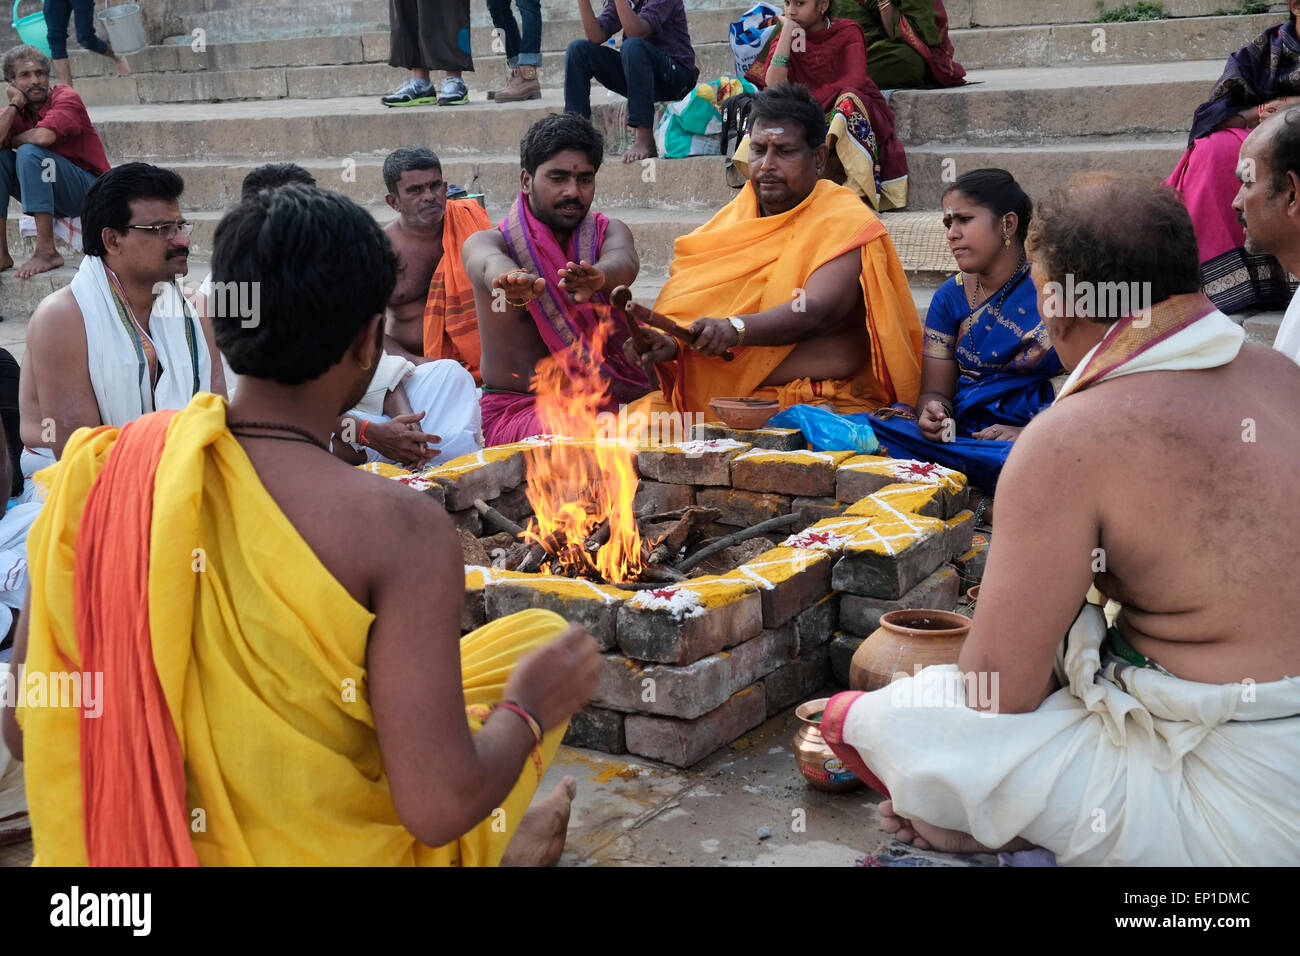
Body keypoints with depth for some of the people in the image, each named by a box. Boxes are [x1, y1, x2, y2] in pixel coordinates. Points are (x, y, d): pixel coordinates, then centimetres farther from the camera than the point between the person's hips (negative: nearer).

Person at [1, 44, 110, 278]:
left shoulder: (67, 98, -11)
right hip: (47, 193, 6)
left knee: (29, 152, -26)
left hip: (89, 191, -6)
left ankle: (46, 252, -30)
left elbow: (44, 137, -30)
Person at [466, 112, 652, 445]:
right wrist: (513, 284, -56)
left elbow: (624, 260, -19)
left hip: (608, 401, 4)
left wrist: (597, 277, -46)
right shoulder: (485, 242, -2)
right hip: (516, 409, -4)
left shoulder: (608, 232, 6)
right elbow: (490, 264, -29)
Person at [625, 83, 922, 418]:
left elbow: (816, 312, -20)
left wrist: (735, 329, -37)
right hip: (721, 396, 5)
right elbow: (690, 302, 7)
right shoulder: (734, 218, 16)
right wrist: (671, 343, -17)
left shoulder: (846, 223, -3)